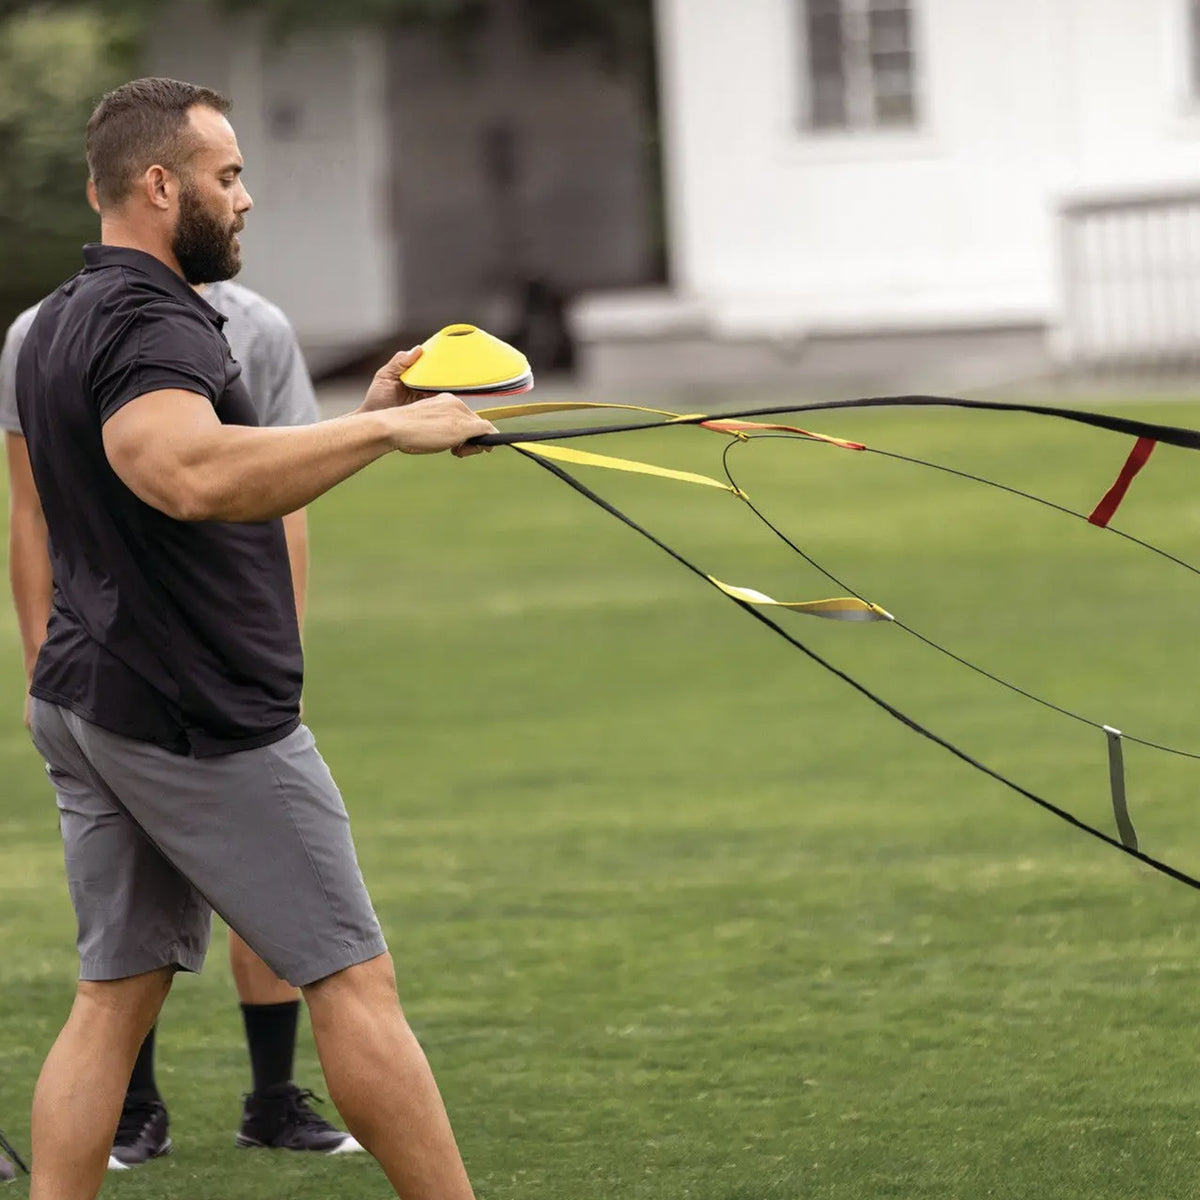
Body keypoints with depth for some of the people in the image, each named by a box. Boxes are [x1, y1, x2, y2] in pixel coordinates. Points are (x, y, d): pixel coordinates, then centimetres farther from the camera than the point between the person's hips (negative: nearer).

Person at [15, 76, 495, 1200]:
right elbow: (192, 474, -39)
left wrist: (360, 418, 15)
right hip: (200, 717, -9)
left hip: (88, 705, 9)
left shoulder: (56, 325, 16)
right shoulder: (151, 322, -17)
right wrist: (386, 430, -34)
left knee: (114, 996, 8)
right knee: (351, 981, -2)